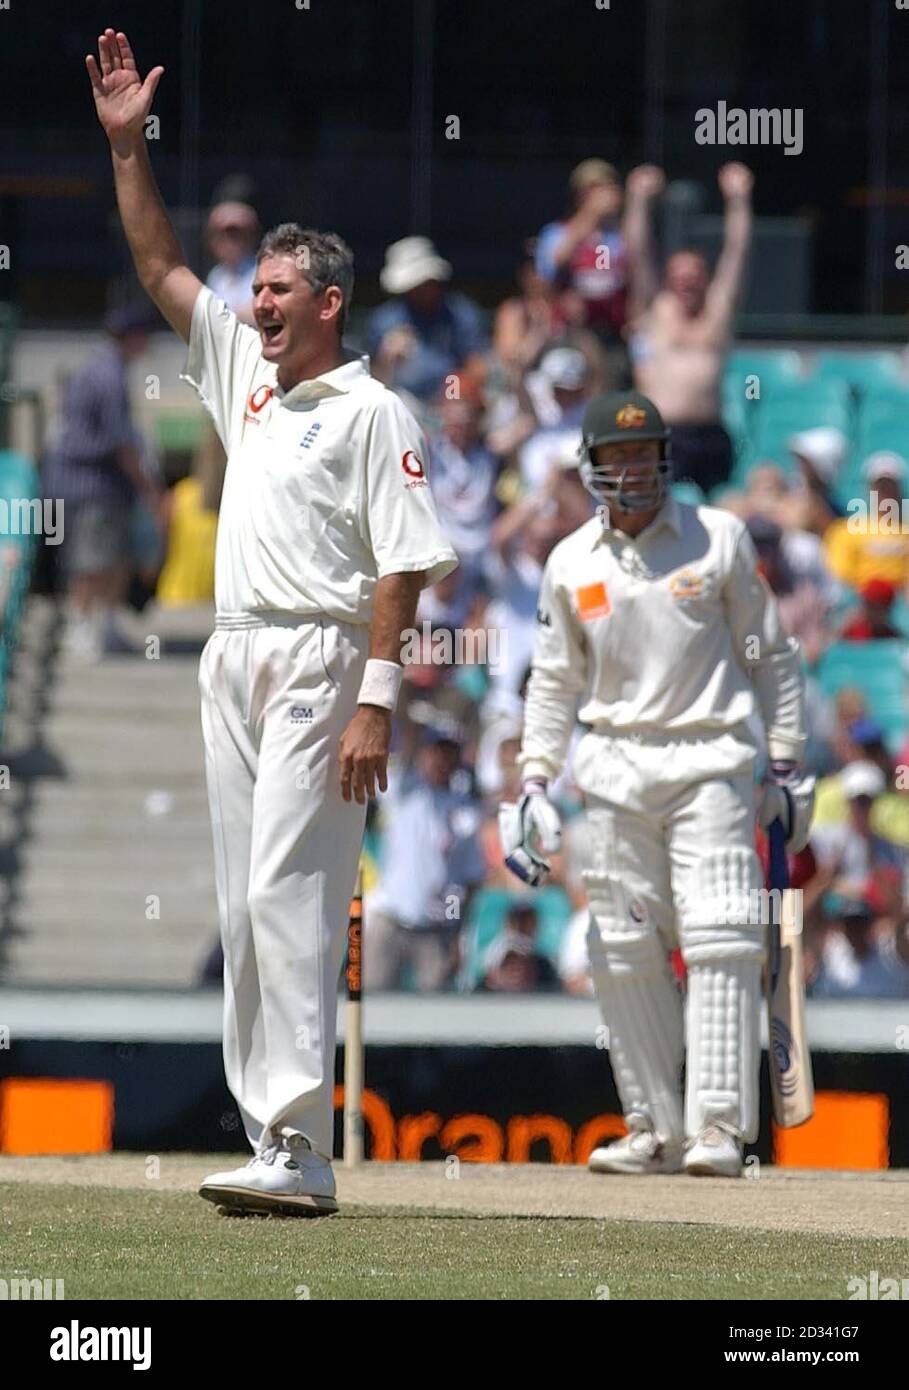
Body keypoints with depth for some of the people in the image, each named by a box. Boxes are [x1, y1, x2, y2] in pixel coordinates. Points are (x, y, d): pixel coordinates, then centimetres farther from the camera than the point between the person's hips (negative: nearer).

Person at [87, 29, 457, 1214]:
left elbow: (403, 563, -12)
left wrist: (376, 703, -19)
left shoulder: (371, 411, -6)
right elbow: (158, 265, 21)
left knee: (290, 894, -16)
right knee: (245, 905, 6)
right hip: (234, 659, 8)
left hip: (320, 659, -8)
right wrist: (128, 144, 13)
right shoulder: (245, 372, 16)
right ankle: (269, 1138, 8)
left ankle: (300, 1149, -21)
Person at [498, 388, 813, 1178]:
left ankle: (719, 1128, -15)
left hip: (710, 764, -3)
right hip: (614, 770, 3)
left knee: (721, 940, -13)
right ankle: (655, 1130, 8)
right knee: (624, 955, 1)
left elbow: (770, 656, 5)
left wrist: (786, 764, 1)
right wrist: (535, 782, 6)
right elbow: (554, 682, 15)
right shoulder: (571, 564, 8)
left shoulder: (720, 539, 1)